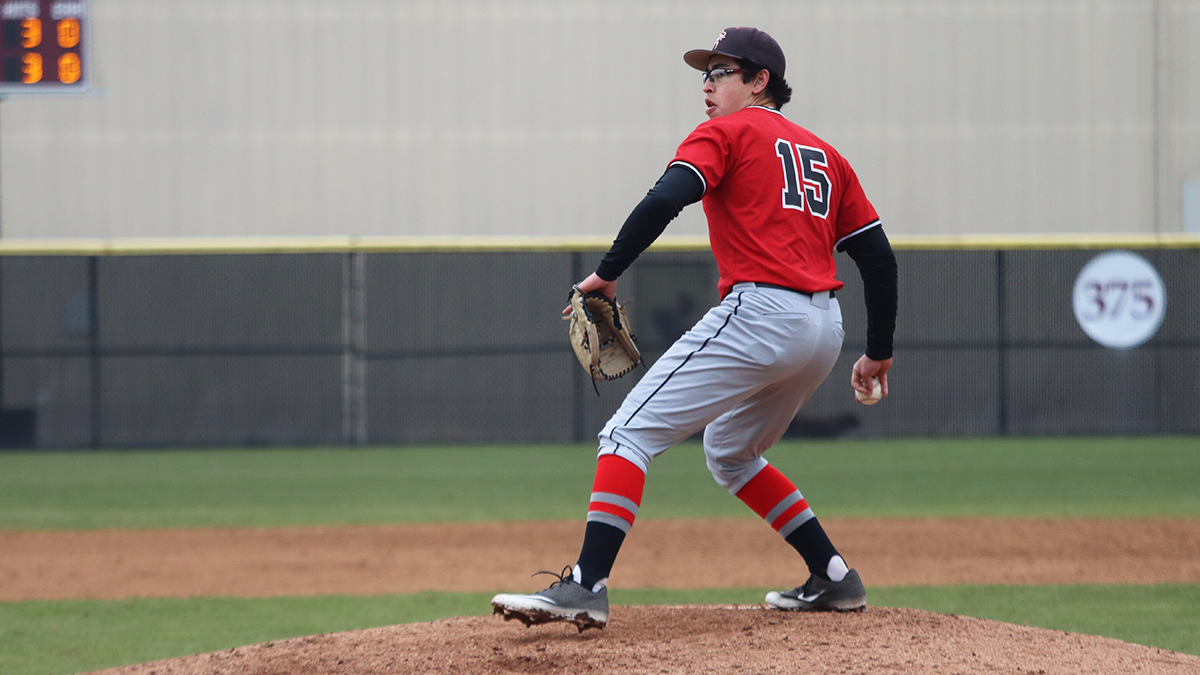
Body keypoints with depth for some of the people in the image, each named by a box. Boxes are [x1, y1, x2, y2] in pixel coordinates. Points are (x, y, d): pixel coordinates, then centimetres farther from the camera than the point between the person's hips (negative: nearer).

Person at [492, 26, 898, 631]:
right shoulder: (826, 155, 24)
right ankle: (833, 579, 25)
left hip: (759, 314, -8)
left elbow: (664, 200, -14)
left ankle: (586, 586, -25)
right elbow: (878, 255, 21)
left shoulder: (728, 132, 4)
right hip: (823, 328, 8)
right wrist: (879, 351, 27)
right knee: (729, 450, 29)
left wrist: (607, 273, -8)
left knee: (628, 434, -10)